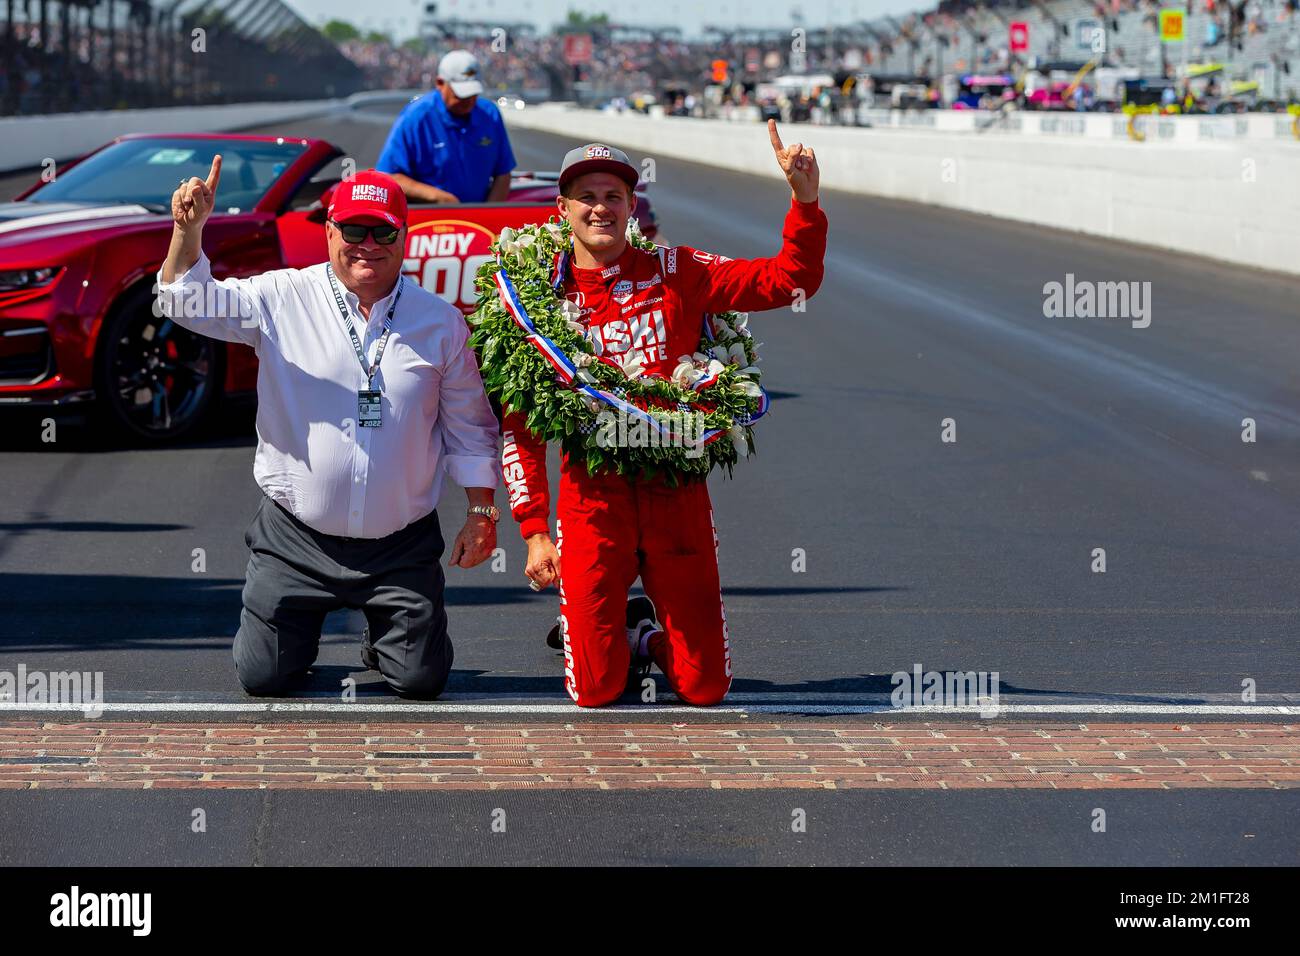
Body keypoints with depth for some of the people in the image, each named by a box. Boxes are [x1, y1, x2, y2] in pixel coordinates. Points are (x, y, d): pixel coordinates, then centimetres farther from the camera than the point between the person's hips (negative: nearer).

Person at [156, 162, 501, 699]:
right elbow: (187, 303, -13)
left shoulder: (439, 321, 0)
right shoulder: (283, 299, -6)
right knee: (262, 676, 1)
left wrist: (481, 514, 5)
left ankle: (386, 633, 35)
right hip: (297, 534, -1)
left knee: (421, 680, 1)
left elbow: (469, 427, 8)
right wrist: (188, 231, -30)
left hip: (401, 543, 1)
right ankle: (299, 630, 35)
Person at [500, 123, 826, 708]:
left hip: (677, 495, 1)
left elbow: (790, 282, 0)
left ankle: (652, 637, 36)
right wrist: (534, 532, -1)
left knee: (704, 688, 3)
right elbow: (519, 428, 4)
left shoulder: (677, 274, 4)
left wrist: (805, 200, -15)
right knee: (595, 692, -3)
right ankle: (616, 636, 31)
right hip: (593, 500, -1)